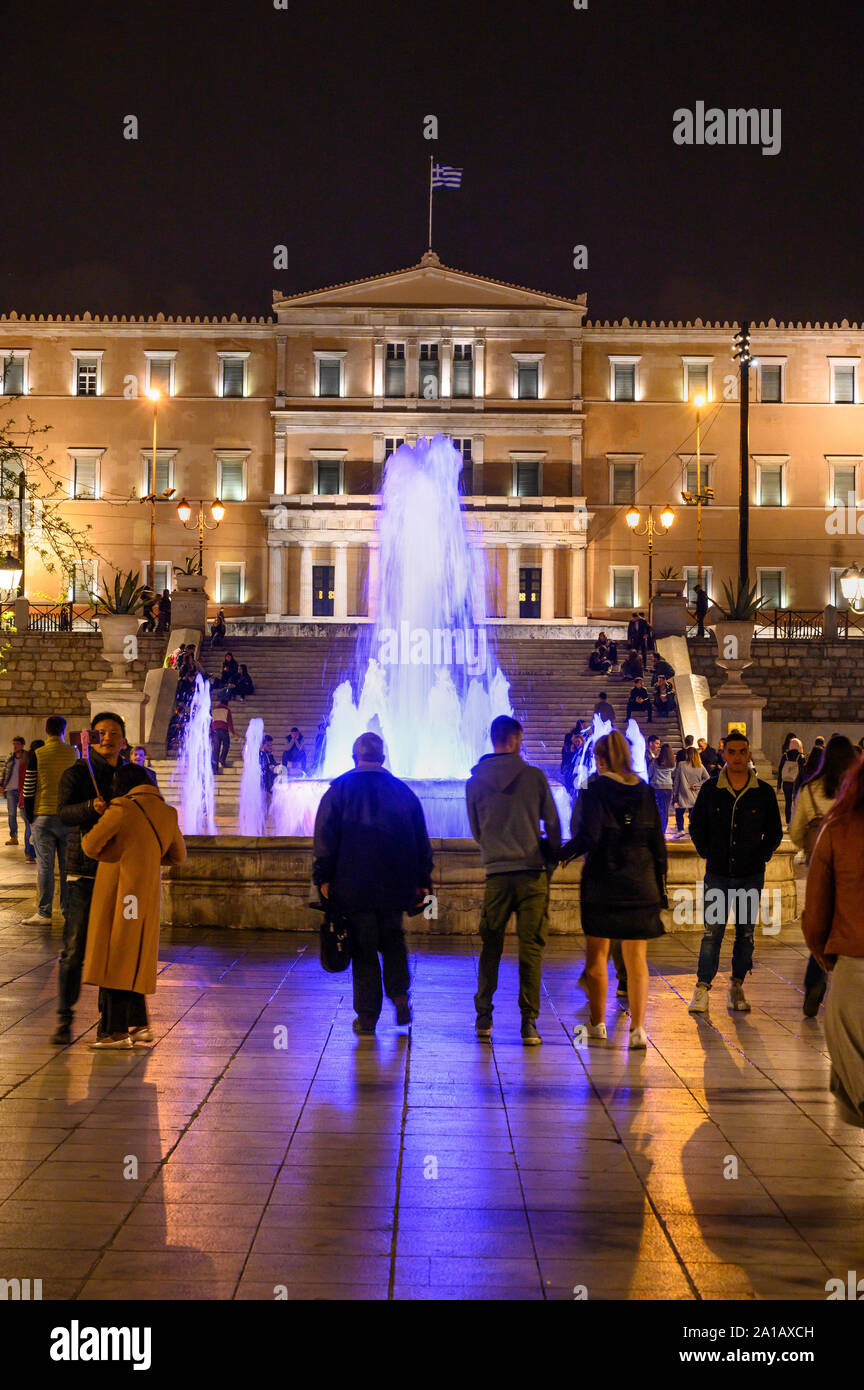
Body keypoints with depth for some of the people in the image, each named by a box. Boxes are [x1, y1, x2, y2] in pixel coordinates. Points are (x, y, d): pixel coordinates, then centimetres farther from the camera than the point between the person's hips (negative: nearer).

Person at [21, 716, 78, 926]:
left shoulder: (37, 756, -6)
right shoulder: (75, 754, 0)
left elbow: (28, 790, -4)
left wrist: (29, 816, 6)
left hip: (43, 816, -2)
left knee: (45, 866, 0)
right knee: (67, 865, 8)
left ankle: (44, 913, 1)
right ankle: (68, 910, 13)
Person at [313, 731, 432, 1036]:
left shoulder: (339, 790, 1)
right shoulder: (403, 791, 9)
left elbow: (325, 838, -4)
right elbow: (422, 842, 9)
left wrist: (324, 878, -1)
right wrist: (422, 882, 13)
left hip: (354, 885, -2)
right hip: (395, 885, 2)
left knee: (363, 947, 3)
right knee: (392, 941, 19)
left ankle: (367, 1017, 2)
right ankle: (399, 992, -1)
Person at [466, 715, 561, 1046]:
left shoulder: (475, 782, 4)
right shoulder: (534, 776, -2)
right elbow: (553, 825, 3)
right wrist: (550, 861, 18)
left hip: (496, 873, 2)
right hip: (533, 873, -2)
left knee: (490, 946, 13)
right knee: (531, 948, 1)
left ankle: (483, 1016, 15)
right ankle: (529, 1022, -2)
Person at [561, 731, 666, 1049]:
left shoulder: (594, 789, -7)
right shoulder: (644, 791, 5)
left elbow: (588, 836, -16)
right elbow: (657, 841, 6)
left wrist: (561, 854, 1)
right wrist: (660, 887, 11)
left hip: (602, 882, -3)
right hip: (641, 884, 3)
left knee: (597, 955, 10)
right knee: (637, 957, 5)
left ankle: (597, 1024, 18)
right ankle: (637, 1027, -3)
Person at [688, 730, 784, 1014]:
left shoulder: (764, 792, 1)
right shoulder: (710, 789, 1)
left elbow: (774, 832, 11)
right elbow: (696, 825, 11)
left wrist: (762, 856, 2)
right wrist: (707, 853, 3)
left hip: (751, 875, 1)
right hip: (718, 874, -1)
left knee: (746, 933, 7)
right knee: (712, 932, -3)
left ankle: (737, 987, 17)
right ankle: (702, 989, 1)